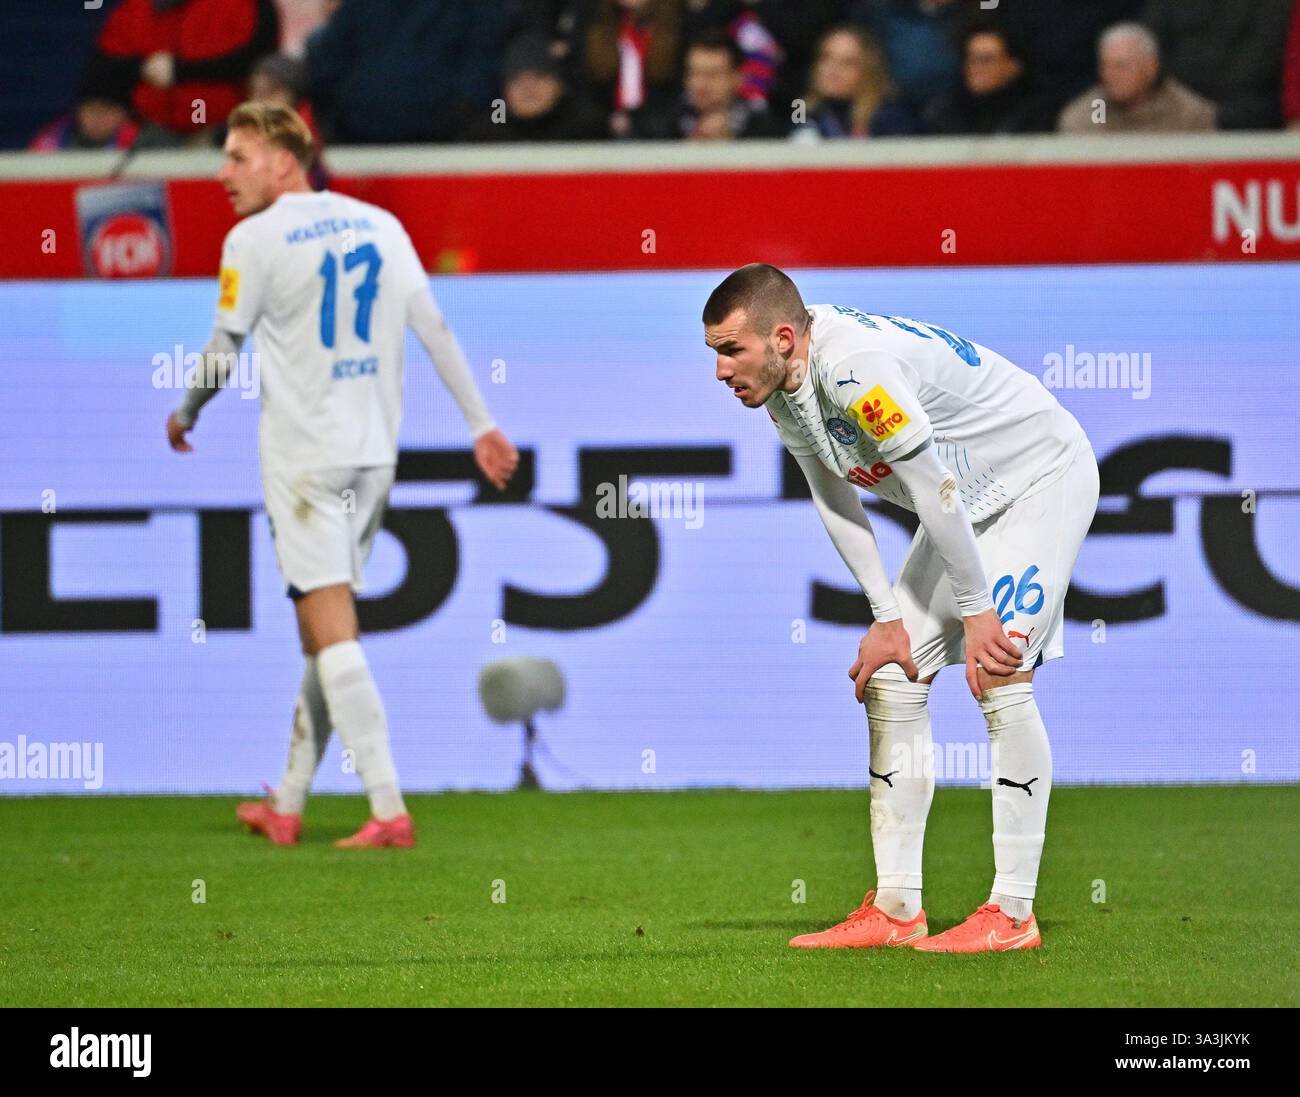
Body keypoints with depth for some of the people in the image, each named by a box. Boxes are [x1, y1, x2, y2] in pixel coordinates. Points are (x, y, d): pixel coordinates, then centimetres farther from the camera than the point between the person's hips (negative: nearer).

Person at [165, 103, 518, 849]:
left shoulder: (254, 240, -7)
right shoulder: (380, 225, 9)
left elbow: (225, 350, -2)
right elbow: (435, 328, 7)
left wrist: (186, 415, 17)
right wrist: (482, 425, 9)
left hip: (305, 455, -6)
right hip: (373, 450, 6)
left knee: (332, 630, -9)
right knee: (324, 632, 14)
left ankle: (390, 809, -18)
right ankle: (288, 806, 21)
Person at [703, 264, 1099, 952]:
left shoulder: (856, 367, -35)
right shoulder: (781, 385, -6)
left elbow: (936, 491, -30)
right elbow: (833, 500, 4)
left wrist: (975, 609, -23)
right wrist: (887, 616, 0)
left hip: (1044, 476, -9)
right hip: (969, 502, 10)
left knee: (999, 677, -20)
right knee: (891, 678, 3)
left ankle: (1013, 914, -17)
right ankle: (896, 910, 5)